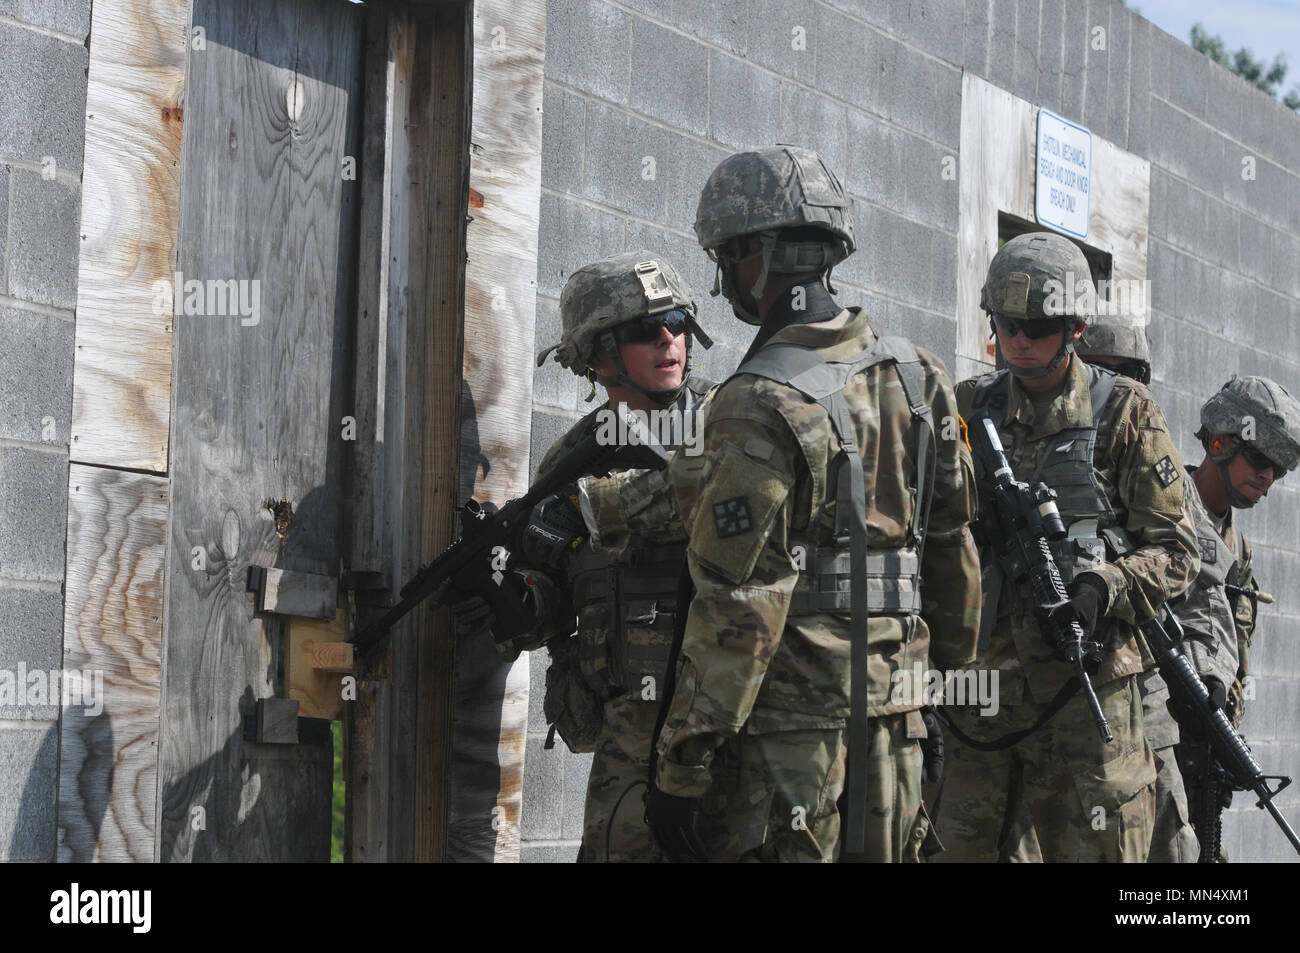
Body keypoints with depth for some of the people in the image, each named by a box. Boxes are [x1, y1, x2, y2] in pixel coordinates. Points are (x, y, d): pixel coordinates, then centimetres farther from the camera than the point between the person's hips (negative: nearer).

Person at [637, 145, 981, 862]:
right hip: (893, 728, 7)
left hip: (786, 733, -7)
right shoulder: (917, 379, 8)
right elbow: (954, 547, 14)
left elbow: (738, 608, -17)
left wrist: (679, 768, -13)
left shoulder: (761, 406, -15)